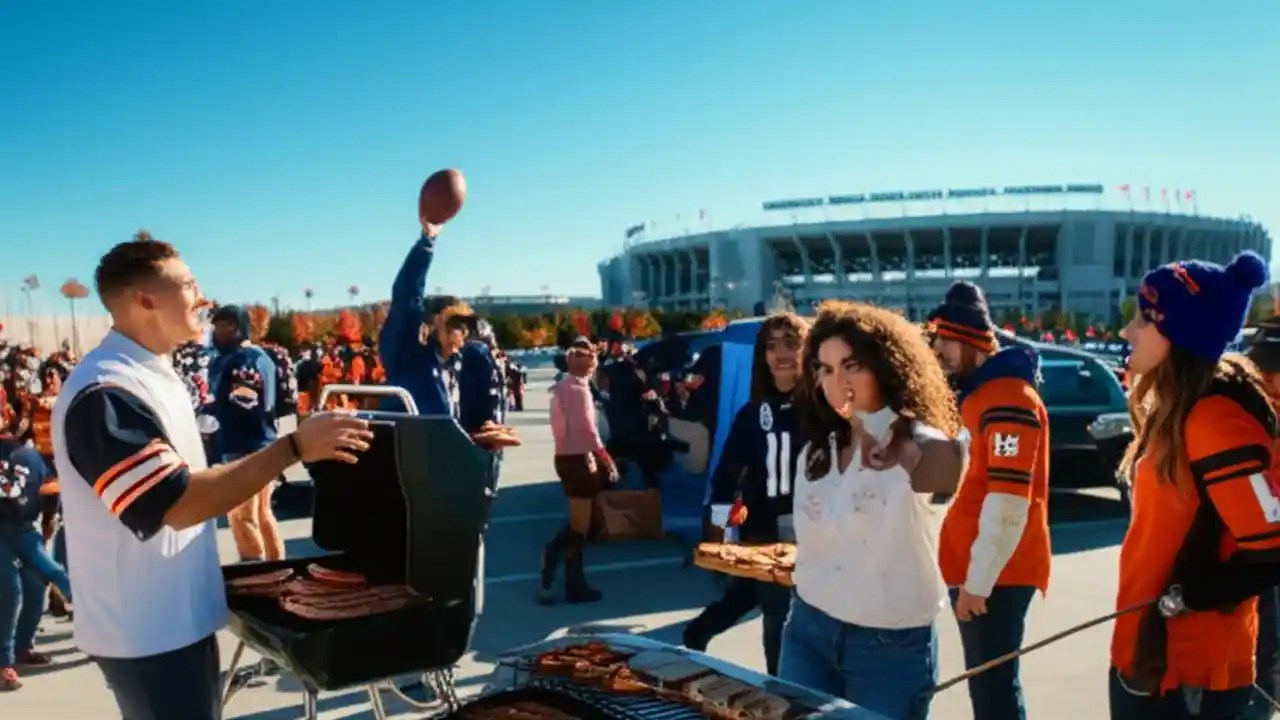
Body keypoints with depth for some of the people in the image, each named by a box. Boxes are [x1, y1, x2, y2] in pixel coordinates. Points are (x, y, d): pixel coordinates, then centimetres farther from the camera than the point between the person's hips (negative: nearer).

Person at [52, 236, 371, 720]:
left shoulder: (152, 374, 9)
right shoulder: (106, 393, -23)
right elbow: (177, 503, -28)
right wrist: (294, 447, -29)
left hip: (179, 613, 10)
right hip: (145, 628, -9)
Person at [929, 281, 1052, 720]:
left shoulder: (1008, 398, -17)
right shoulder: (976, 394, 15)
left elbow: (1008, 501, -23)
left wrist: (978, 580, -20)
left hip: (995, 575, -10)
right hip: (973, 569, 10)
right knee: (986, 682, 19)